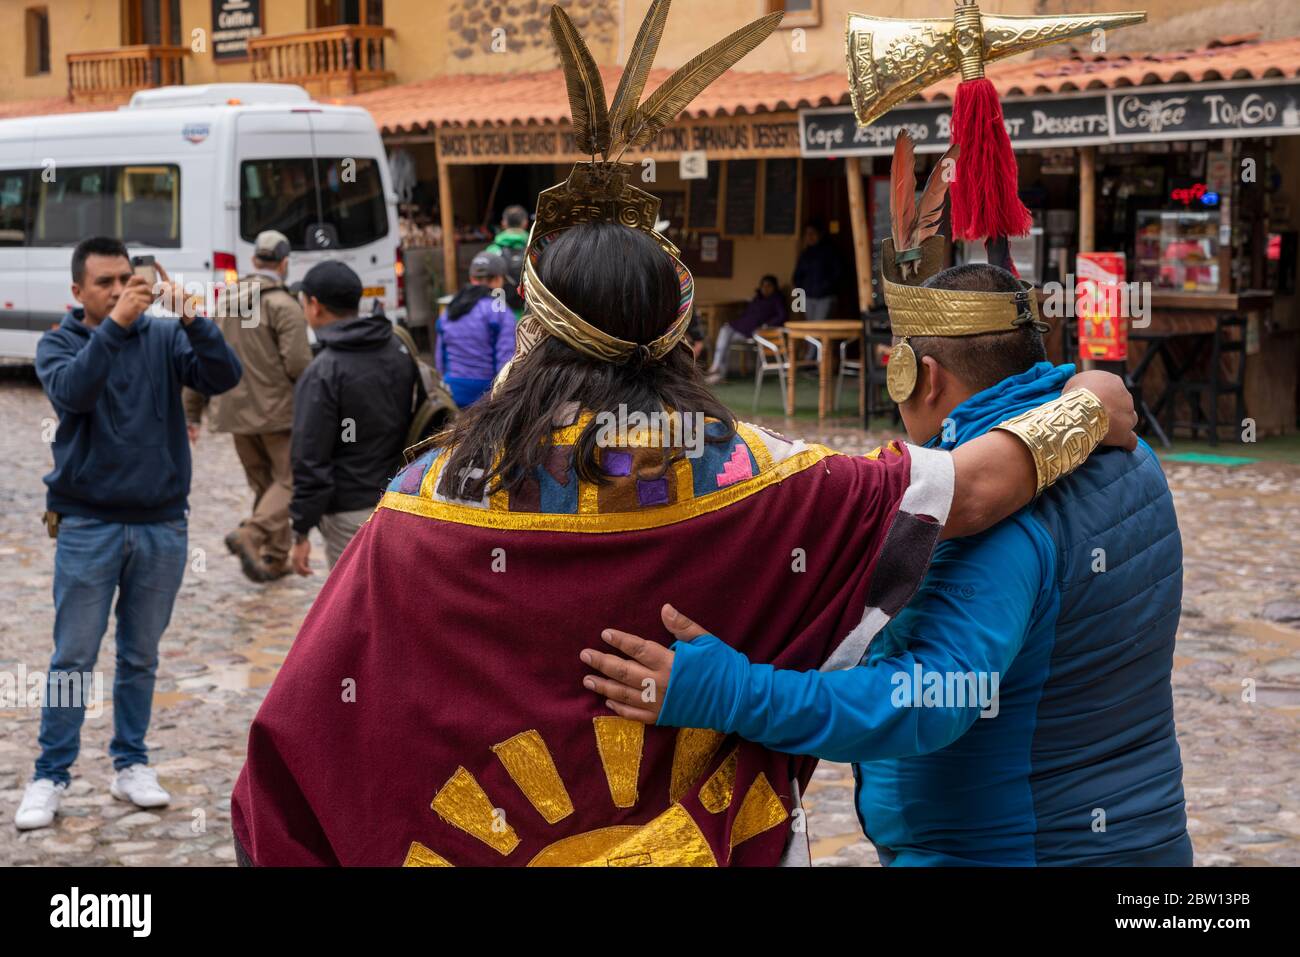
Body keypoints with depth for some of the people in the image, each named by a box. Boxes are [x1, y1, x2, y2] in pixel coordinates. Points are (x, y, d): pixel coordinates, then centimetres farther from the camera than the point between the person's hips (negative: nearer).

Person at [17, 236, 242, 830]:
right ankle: (50, 777, 7)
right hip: (88, 525, -2)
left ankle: (131, 766, 21)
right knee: (73, 657, 0)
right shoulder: (58, 344, 0)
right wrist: (113, 324, -30)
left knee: (141, 657, 11)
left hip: (161, 524, 2)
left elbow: (224, 378, -13)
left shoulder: (164, 338, 2)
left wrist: (191, 319, -28)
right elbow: (71, 391, -21)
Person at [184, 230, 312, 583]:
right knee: (289, 480, 0)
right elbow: (298, 363, -19)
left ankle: (275, 557, 18)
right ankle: (249, 535, -21)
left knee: (263, 483, 17)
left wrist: (192, 412, 16)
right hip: (279, 409, -6)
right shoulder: (284, 306, -11)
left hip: (237, 412, 6)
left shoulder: (225, 303, 11)